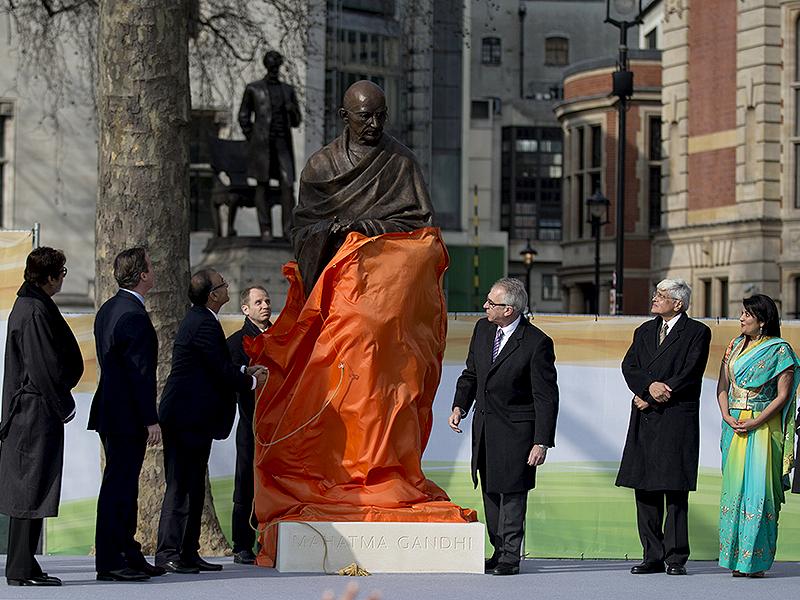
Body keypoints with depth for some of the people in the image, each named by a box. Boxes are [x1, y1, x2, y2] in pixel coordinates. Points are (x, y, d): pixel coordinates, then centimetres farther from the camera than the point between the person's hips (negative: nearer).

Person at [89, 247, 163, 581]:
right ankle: (109, 563, -3)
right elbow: (140, 373, -20)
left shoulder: (108, 309, 13)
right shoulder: (134, 316, -18)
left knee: (123, 486, 15)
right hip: (127, 416, -10)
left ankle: (128, 555, 22)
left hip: (110, 412, 10)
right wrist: (151, 420, -17)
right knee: (118, 487, -6)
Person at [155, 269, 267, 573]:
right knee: (181, 485, -10)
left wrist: (244, 371, 16)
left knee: (193, 486, 13)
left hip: (189, 417, 11)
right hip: (188, 417, -11)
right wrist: (252, 381, -1)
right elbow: (222, 373, -17)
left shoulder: (198, 319, 15)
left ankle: (188, 552, 17)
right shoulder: (204, 325, -17)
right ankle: (167, 552, -10)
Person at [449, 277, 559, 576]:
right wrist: (460, 406, 2)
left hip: (515, 428, -7)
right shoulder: (482, 329, 3)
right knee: (490, 491, 11)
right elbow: (471, 373, 18)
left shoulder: (537, 343, -17)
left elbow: (547, 397, -15)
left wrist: (542, 442, -18)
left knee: (512, 492, -3)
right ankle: (499, 550, 20)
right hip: (483, 425, 7)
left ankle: (510, 557, 6)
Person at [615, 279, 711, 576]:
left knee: (675, 490, -5)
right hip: (644, 419, 6)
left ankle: (676, 558, -2)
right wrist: (650, 386, -13)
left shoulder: (697, 332, 0)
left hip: (677, 418, -6)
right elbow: (629, 367, 7)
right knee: (645, 490, 4)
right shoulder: (645, 331, 18)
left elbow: (690, 374, -9)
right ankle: (653, 556, 9)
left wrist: (651, 399, -9)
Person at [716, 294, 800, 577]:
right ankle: (736, 557, 8)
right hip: (734, 425, 5)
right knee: (734, 487, 3)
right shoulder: (735, 346, 13)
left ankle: (756, 560, -6)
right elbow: (722, 387, 12)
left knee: (758, 488, -9)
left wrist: (756, 421, -16)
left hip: (764, 425, -5)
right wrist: (727, 416, -4)